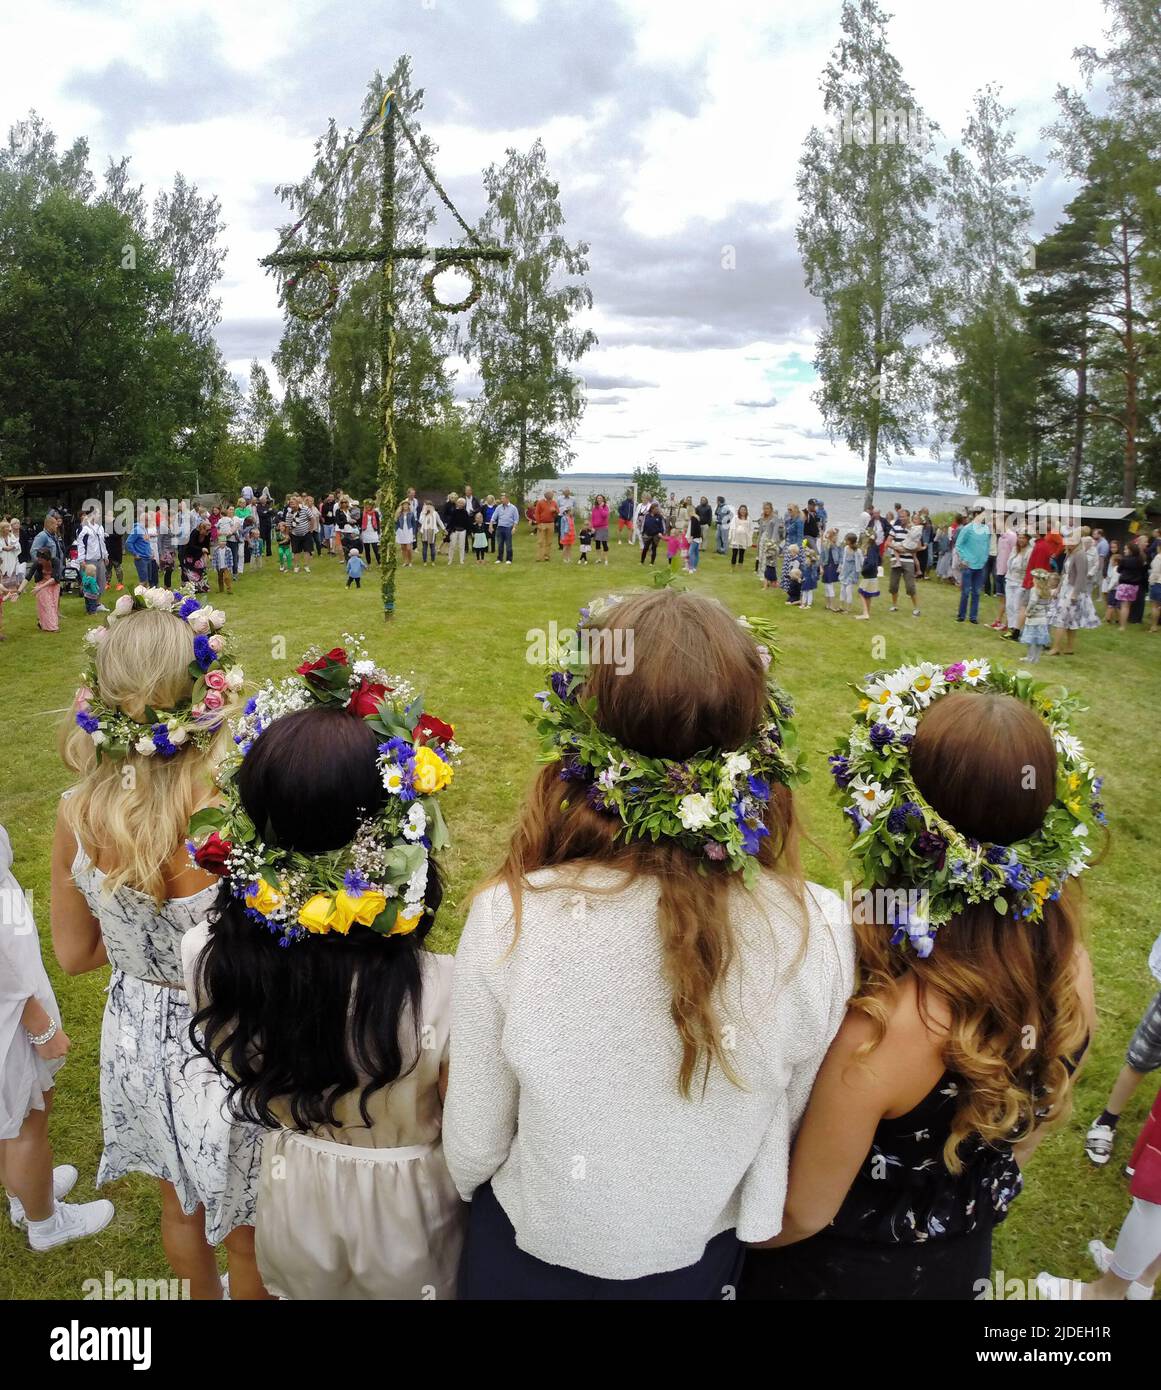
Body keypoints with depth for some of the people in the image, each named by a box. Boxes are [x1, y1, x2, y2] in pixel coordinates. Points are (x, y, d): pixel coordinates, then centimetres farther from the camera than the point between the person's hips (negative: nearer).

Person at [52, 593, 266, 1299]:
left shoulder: (77, 816, -18)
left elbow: (75, 954, -2)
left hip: (138, 1036, 5)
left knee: (181, 1203, 34)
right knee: (245, 1226, 25)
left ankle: (204, 1295, 60)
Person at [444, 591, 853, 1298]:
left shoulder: (508, 916, -31)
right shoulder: (817, 931, -28)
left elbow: (471, 1151, -15)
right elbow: (789, 1140, -10)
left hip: (527, 1255, -1)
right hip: (699, 1263, 2)